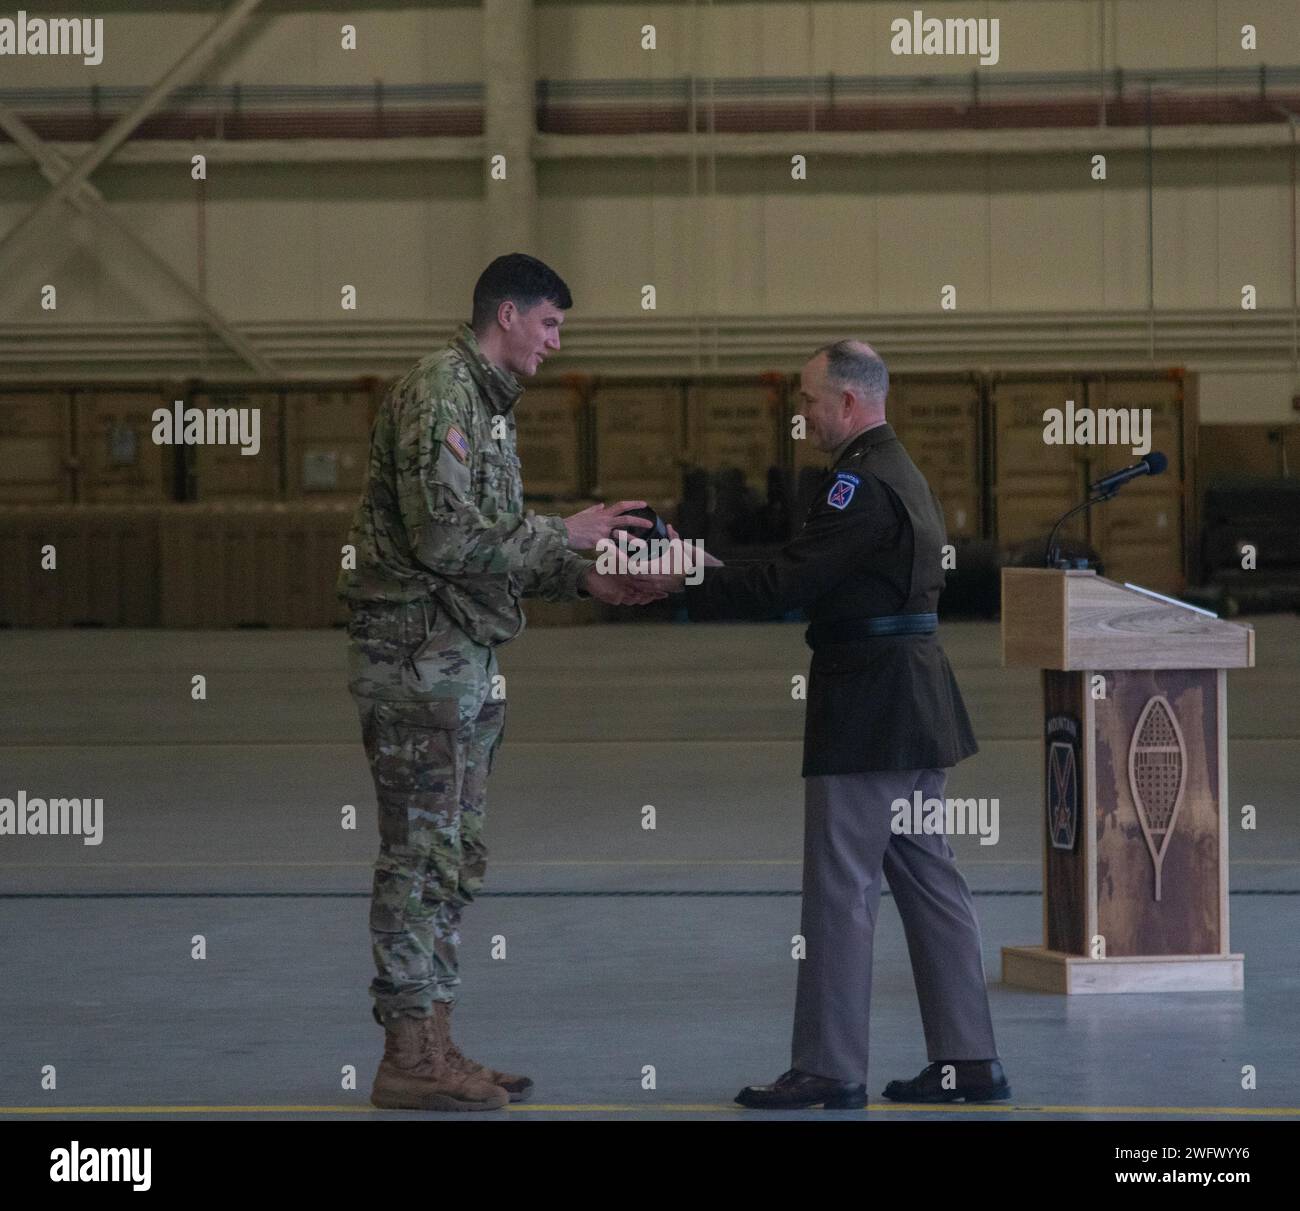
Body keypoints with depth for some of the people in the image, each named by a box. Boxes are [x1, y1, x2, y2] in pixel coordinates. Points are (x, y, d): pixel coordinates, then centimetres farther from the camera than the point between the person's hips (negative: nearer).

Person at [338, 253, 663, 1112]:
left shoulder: (489, 404, 19)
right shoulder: (438, 392, -13)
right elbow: (443, 534, -22)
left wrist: (585, 581, 11)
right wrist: (564, 535, -15)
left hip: (465, 660, 10)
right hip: (419, 654, -10)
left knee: (455, 861, 12)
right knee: (423, 855, -7)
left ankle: (432, 1048, 17)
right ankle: (410, 1063, -4)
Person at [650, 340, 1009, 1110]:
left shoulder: (863, 483, -16)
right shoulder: (903, 472, 16)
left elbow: (789, 584, -20)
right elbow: (817, 580, 17)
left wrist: (688, 583, -11)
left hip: (868, 703, -10)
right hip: (914, 700, 10)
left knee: (841, 888, -4)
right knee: (928, 879, 11)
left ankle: (830, 1069, -1)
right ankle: (970, 1060, 13)